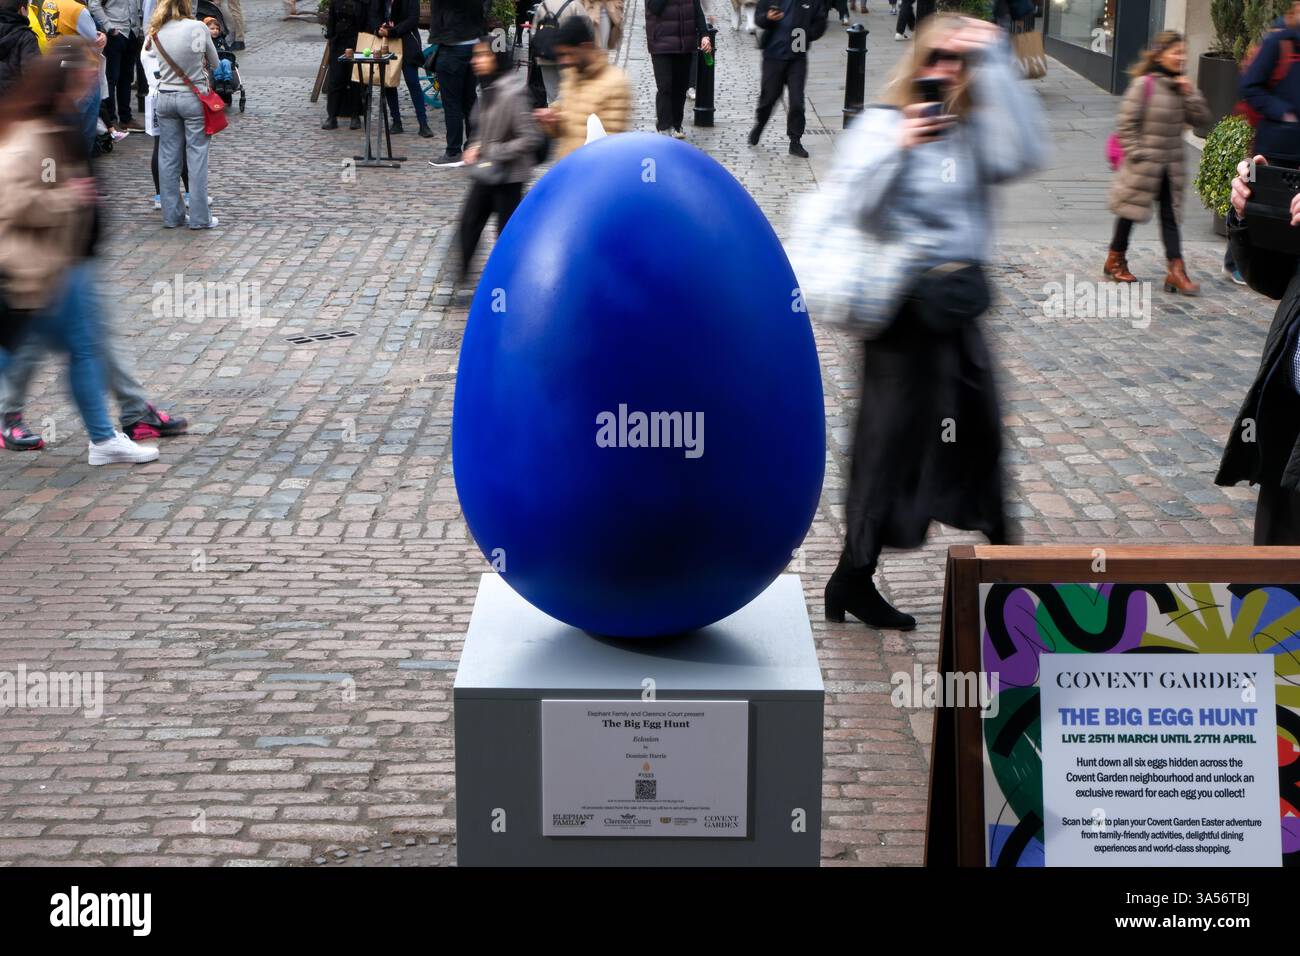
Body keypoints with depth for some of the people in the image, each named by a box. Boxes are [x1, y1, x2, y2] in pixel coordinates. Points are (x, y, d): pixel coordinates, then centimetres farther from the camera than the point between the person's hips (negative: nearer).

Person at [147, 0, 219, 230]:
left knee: (168, 158, 10)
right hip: (193, 97, -3)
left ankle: (171, 215, 15)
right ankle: (199, 217, 5)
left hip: (165, 97, 4)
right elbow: (215, 63, 0)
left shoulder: (155, 33, -1)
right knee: (197, 158, 2)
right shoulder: (198, 28, -10)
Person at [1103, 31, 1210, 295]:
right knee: (1130, 213, 11)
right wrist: (1136, 154, -15)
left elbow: (1202, 121, 3)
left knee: (1170, 217, 3)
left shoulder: (1182, 86, 5)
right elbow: (1126, 123, -15)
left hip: (1171, 165, 6)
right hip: (1143, 165, -6)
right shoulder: (1144, 85, -15)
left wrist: (1190, 94, -10)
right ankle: (1116, 260, 29)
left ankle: (1176, 271, 1)